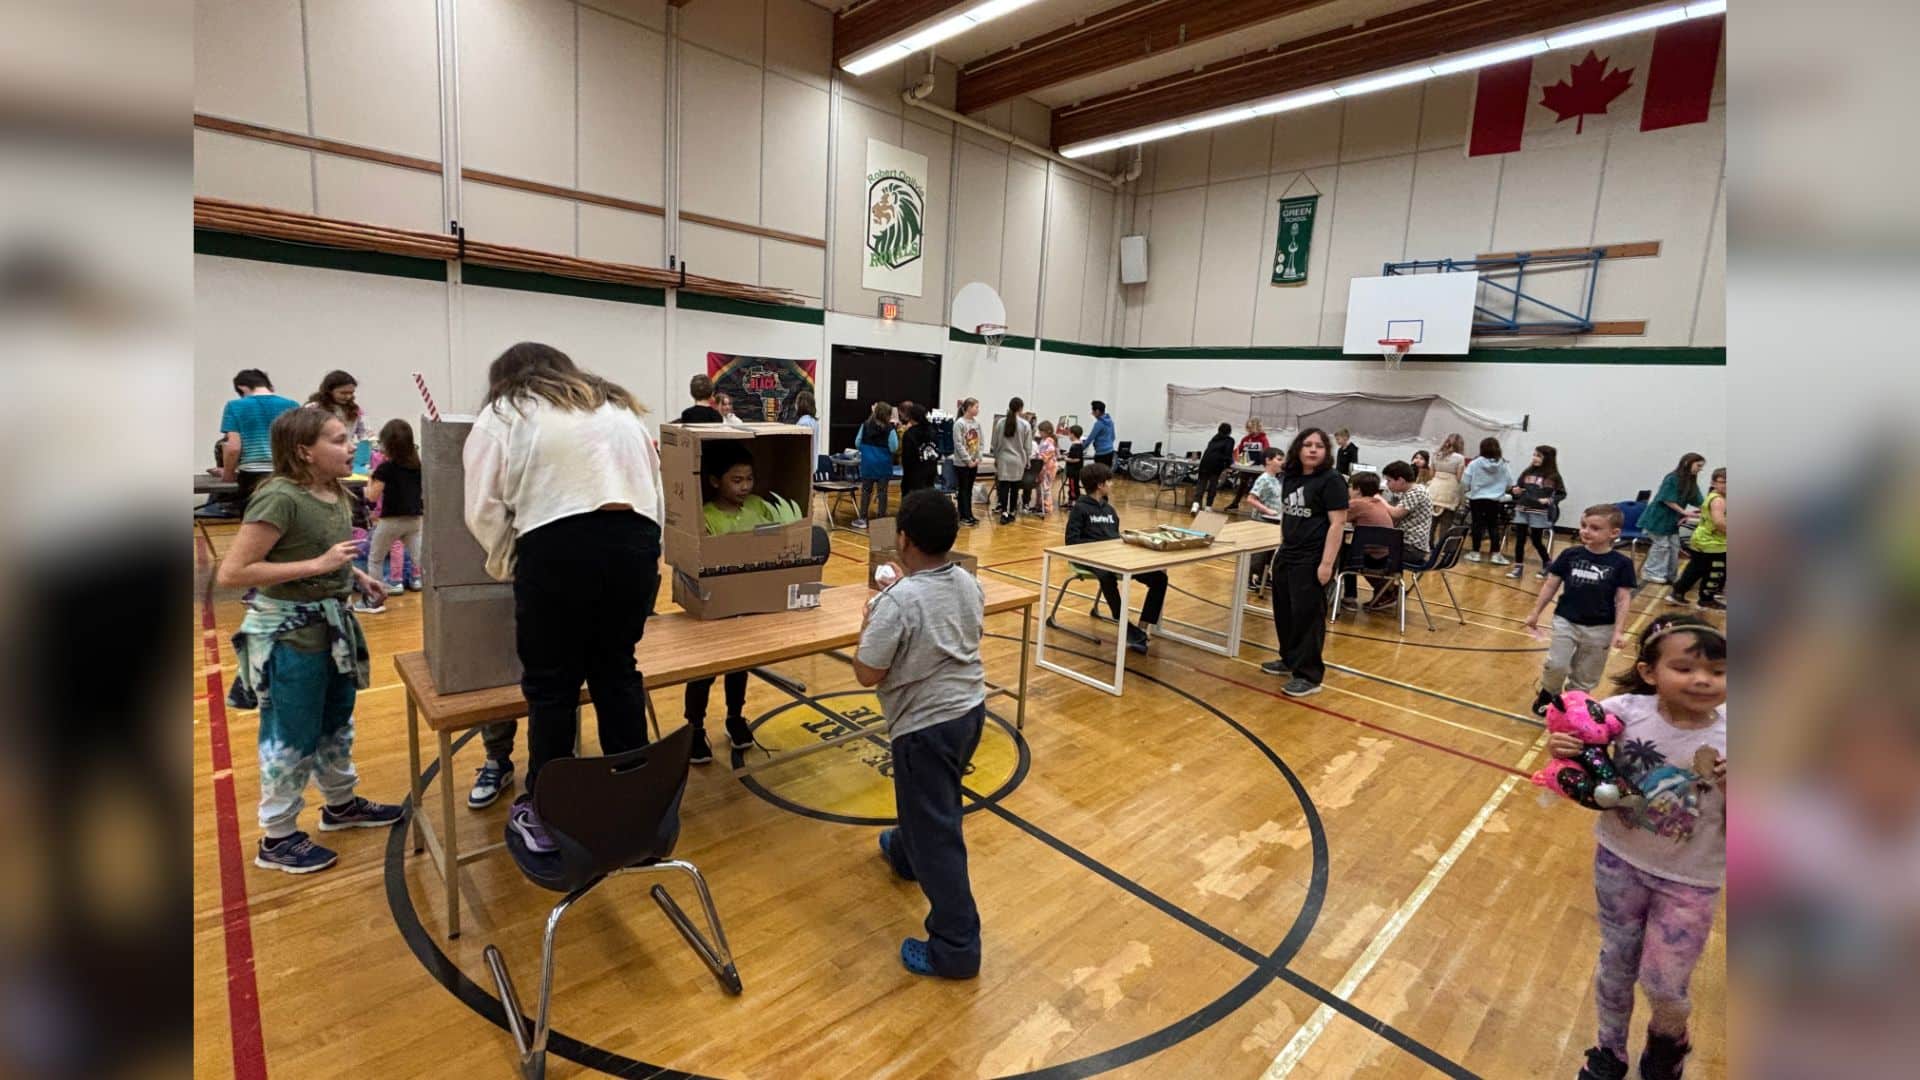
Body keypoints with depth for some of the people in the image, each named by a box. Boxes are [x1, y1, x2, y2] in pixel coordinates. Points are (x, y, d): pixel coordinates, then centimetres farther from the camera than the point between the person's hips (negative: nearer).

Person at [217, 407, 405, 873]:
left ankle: (341, 804, 41)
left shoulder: (335, 493, 3)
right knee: (292, 737, 6)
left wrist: (356, 576, 4)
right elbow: (230, 573, -24)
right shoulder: (279, 497, -22)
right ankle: (277, 839, 23)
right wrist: (317, 565, -26)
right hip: (289, 634, -8)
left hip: (331, 623, 8)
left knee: (337, 722, 22)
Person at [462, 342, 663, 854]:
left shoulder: (503, 414, 11)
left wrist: (504, 564, 21)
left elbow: (484, 510, 6)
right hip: (636, 541, 5)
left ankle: (545, 815, 21)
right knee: (618, 671, 17)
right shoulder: (620, 407, 24)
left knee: (551, 685, 9)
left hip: (560, 547, -4)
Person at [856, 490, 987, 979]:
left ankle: (956, 946, 13)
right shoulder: (970, 584, -2)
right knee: (930, 802, 32)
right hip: (970, 709, 8)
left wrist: (868, 623, -2)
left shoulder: (897, 601, -25)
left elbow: (867, 675, -20)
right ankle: (906, 853, 58)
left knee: (937, 833, 3)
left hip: (927, 725, -8)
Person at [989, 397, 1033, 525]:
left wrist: (996, 458, 21)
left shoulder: (1000, 423, 0)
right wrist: (1027, 461, 12)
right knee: (1015, 488, 8)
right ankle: (1011, 513, 15)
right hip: (1018, 460, -1)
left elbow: (995, 444, 8)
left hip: (1003, 459, 1)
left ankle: (1004, 513, -8)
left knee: (1003, 486, 1)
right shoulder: (1025, 425, -6)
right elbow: (1028, 447, -1)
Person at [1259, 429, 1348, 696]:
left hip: (1312, 560, -7)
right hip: (1287, 555, 7)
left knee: (1307, 615, -2)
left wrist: (1327, 563, -20)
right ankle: (1290, 659, 32)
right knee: (1284, 611, 15)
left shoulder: (1332, 480, -11)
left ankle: (1310, 675, 7)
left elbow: (1337, 524, -16)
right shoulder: (1290, 477, 10)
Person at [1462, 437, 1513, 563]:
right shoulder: (1502, 465, -3)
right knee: (1494, 526, 8)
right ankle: (1496, 554, 7)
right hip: (1494, 500, 1)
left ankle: (1475, 553, 11)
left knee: (1477, 525, 6)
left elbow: (1465, 482, -8)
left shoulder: (1475, 463, -9)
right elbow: (1510, 484, 4)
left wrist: (1470, 488, 13)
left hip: (1477, 499, -1)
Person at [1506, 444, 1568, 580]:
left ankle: (1547, 565, 25)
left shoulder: (1553, 476, -3)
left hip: (1540, 513, -3)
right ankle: (1518, 567, 9)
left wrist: (1550, 500, -16)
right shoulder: (1528, 472, 6)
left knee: (1536, 541, 4)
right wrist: (1514, 490, -9)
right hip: (1522, 510, 3)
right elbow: (1517, 488, 13)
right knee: (1520, 539, 2)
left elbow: (1562, 494, 0)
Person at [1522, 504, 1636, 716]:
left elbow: (1624, 599, -5)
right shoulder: (1570, 555, -4)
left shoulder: (1621, 563, -7)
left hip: (1600, 629, 0)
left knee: (1585, 677, 9)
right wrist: (1535, 614, 6)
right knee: (1556, 665, -12)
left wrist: (1619, 631, -10)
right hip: (1566, 621, 0)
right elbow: (1550, 586, 3)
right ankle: (1547, 695, 15)